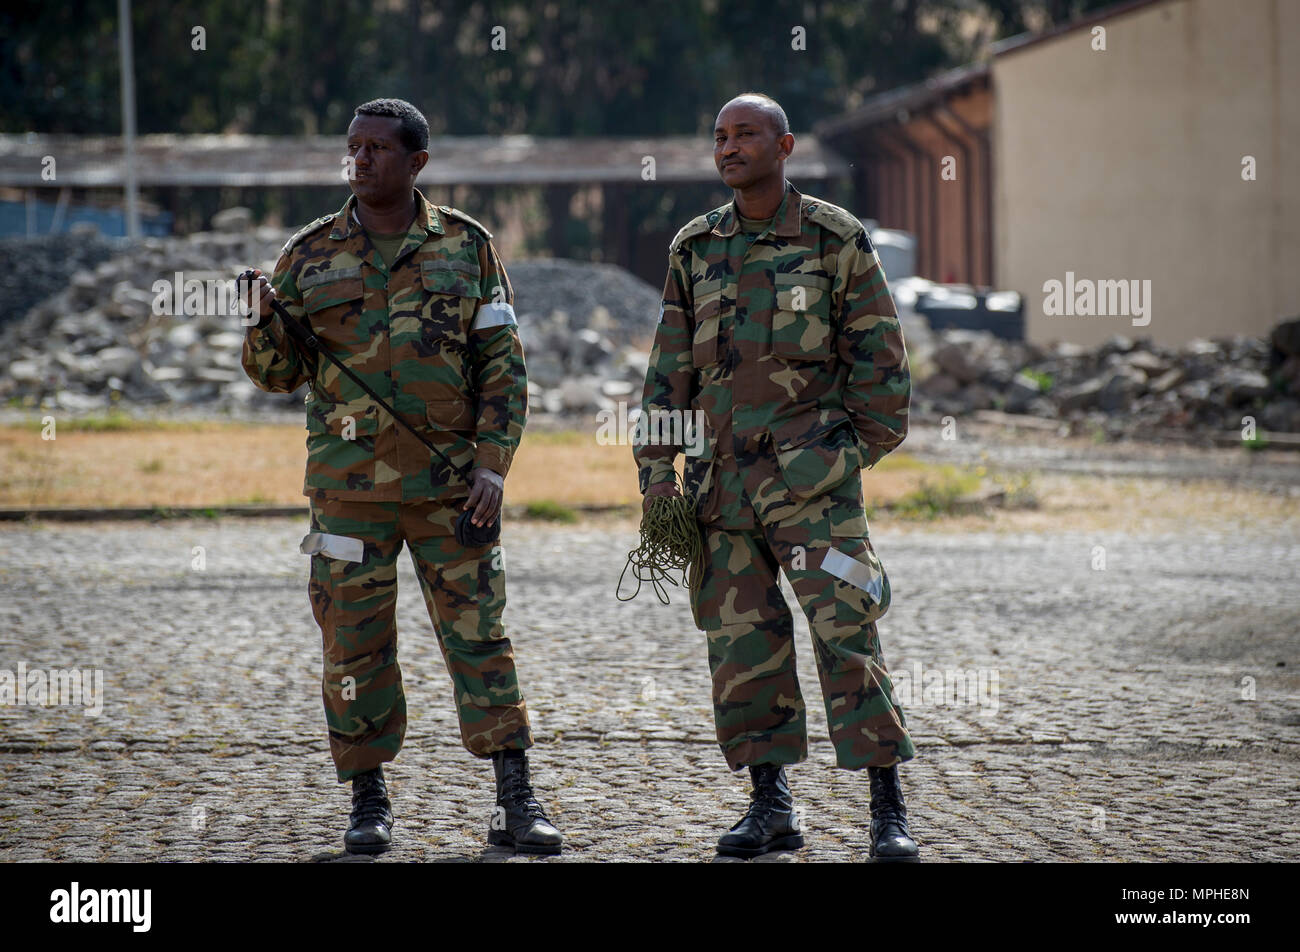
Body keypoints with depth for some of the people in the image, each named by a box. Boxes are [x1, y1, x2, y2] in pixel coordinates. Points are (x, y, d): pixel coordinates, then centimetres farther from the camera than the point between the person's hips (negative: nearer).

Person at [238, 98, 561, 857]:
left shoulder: (467, 247, 4)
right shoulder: (311, 255, 5)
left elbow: (504, 365, 4)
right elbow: (277, 373, 7)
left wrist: (494, 461, -6)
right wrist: (268, 323, -13)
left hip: (451, 482, -1)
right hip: (349, 485, 1)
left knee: (480, 636, -2)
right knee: (355, 645, 3)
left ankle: (517, 804, 2)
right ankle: (370, 803, 14)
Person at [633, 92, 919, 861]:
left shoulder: (836, 238, 0)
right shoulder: (695, 249, 11)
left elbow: (878, 354, 1)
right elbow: (670, 368, 13)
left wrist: (867, 446, -3)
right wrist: (657, 466, 6)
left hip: (812, 471, -4)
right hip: (725, 475, 4)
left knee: (846, 632, -9)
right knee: (742, 643, 4)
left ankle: (890, 810, -6)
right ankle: (771, 808, 14)